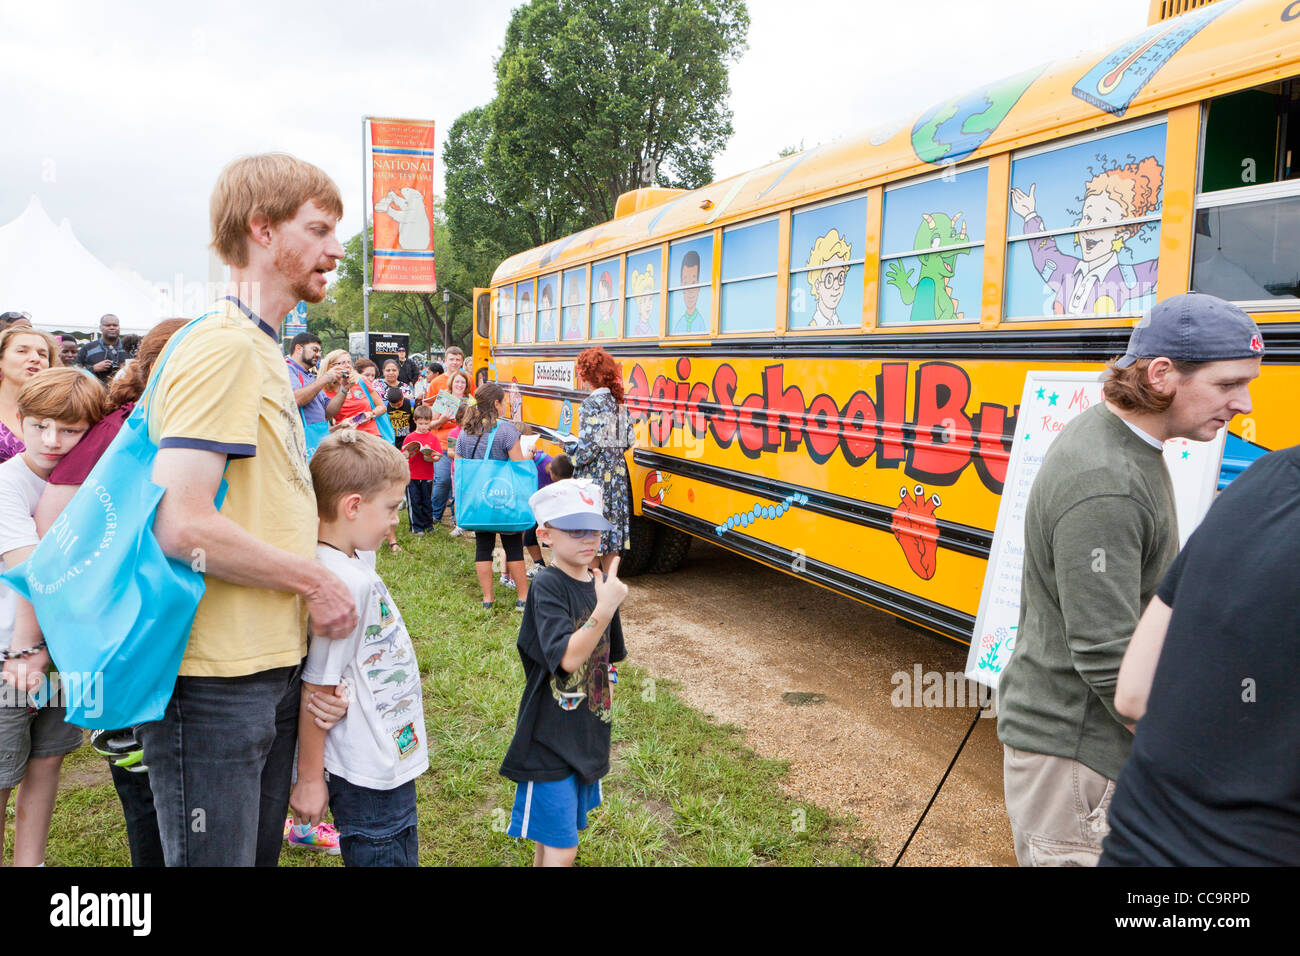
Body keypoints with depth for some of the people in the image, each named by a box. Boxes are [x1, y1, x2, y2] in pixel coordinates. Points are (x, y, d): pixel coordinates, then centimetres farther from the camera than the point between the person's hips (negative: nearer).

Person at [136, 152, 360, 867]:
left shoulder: (263, 351, 14)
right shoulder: (224, 347, -16)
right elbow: (183, 527, -25)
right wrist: (314, 580, -14)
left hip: (272, 667, 9)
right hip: (215, 679, -9)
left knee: (261, 852, 20)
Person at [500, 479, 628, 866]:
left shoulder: (600, 584, 3)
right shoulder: (547, 587, -18)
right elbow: (568, 658, -29)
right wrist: (604, 609, -38)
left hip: (588, 732, 7)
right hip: (550, 736, -7)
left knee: (553, 837, 19)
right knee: (561, 847, -3)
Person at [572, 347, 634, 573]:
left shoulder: (591, 404, -15)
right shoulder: (618, 402, 8)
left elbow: (588, 446, -19)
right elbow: (628, 441, 12)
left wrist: (575, 460, -1)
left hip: (595, 473, -8)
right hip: (617, 472, 8)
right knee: (612, 527, 13)